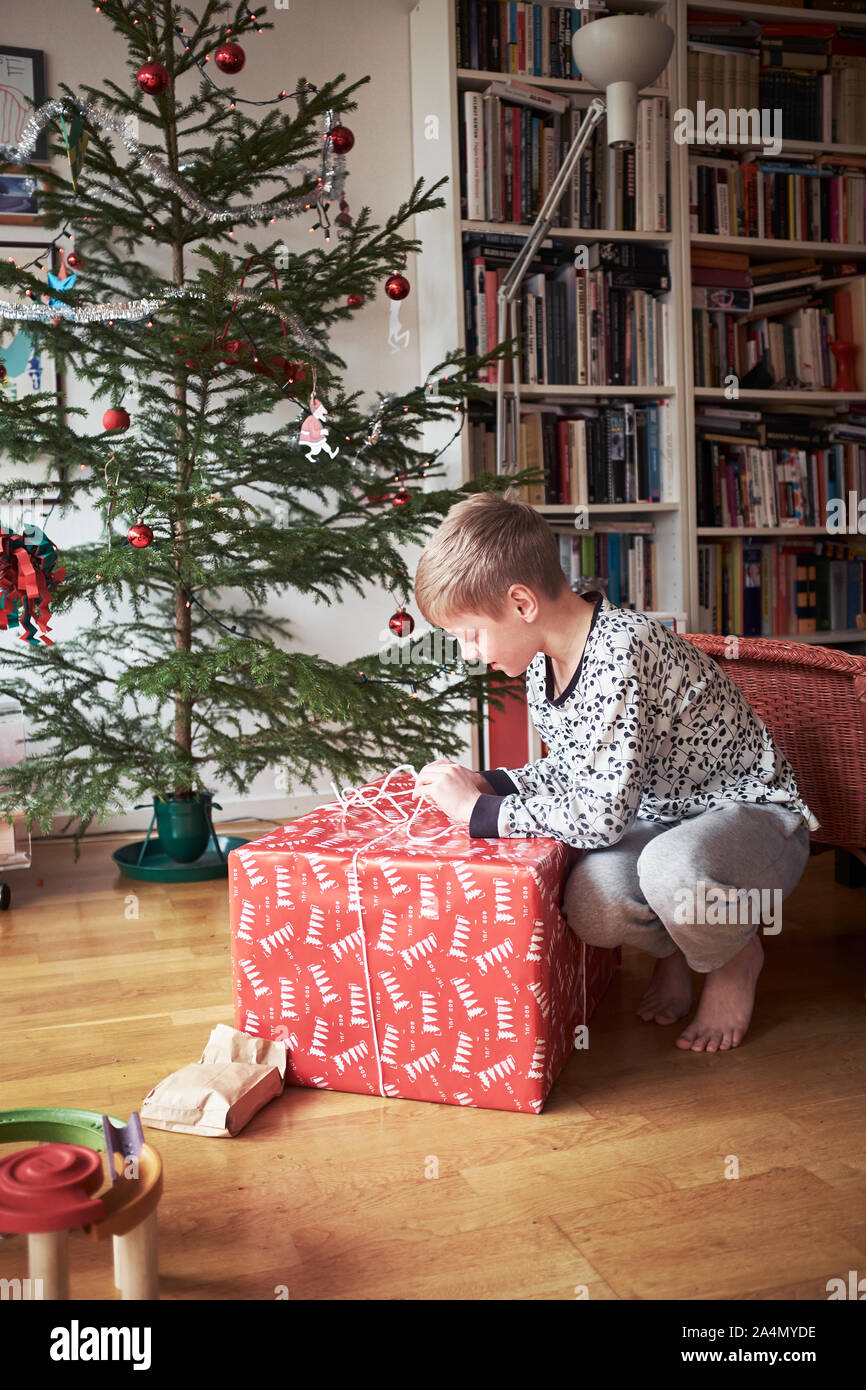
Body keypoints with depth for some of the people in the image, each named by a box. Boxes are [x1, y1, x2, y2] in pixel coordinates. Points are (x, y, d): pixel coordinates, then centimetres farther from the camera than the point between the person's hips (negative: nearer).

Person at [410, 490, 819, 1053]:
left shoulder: (622, 652, -31)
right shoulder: (543, 661, -2)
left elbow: (600, 816, -33)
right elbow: (577, 771, 11)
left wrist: (479, 811, -24)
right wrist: (487, 783, -4)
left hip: (750, 812, -6)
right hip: (661, 816, 6)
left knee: (671, 865, -40)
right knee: (591, 903, -27)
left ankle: (736, 957, -2)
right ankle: (673, 945, 12)